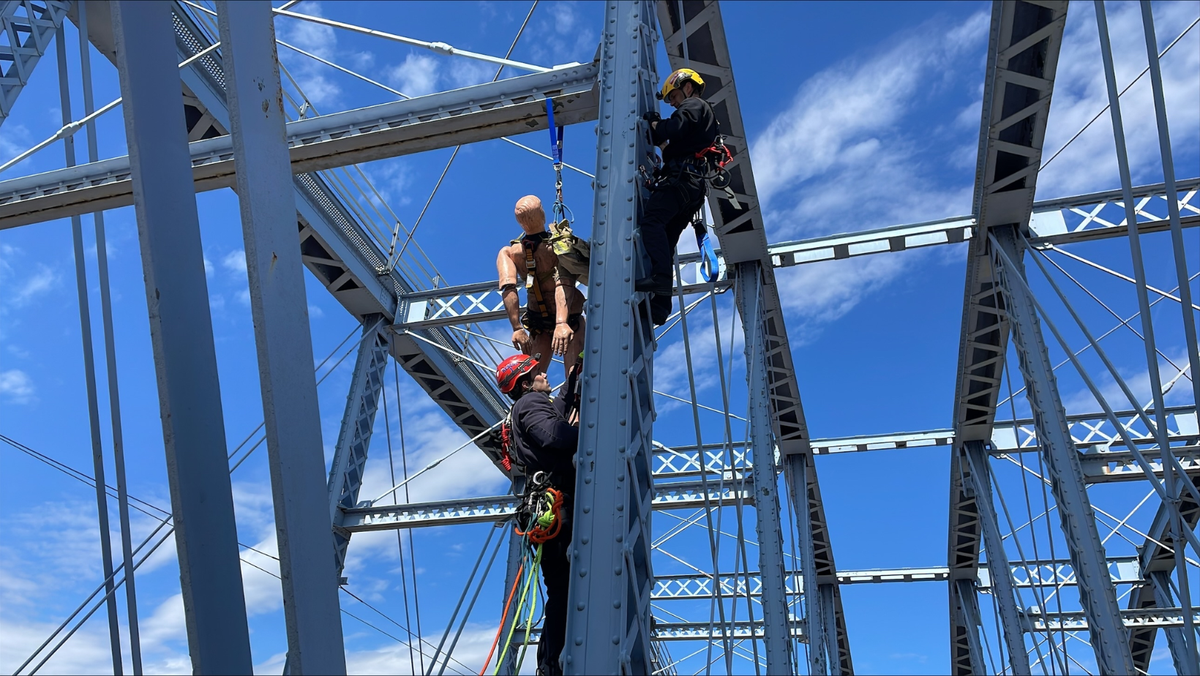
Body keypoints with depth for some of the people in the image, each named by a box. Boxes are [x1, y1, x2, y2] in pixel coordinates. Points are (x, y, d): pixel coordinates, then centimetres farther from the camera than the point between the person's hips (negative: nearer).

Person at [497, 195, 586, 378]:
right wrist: (562, 323, -41)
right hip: (569, 320, -3)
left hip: (538, 322, 3)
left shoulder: (507, 253, -10)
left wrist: (517, 328, -24)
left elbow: (508, 288, -23)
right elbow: (563, 284, -33)